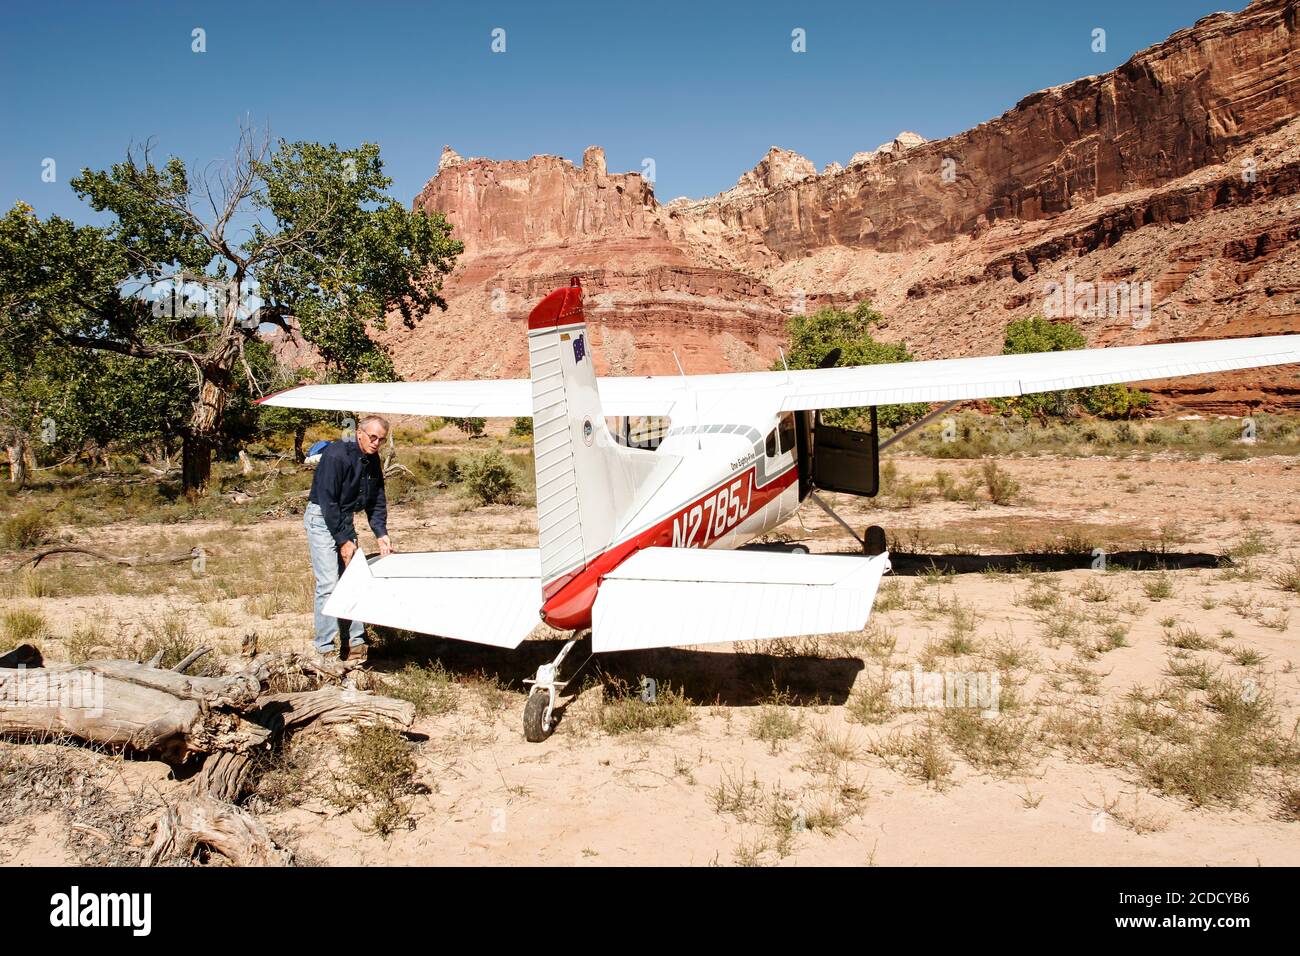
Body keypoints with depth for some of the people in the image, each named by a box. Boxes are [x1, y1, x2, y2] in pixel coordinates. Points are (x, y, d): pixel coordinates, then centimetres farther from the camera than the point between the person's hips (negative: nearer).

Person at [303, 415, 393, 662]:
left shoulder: (373, 461, 2)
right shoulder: (336, 455, -22)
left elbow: (377, 500, 10)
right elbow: (328, 501, -23)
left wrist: (381, 534, -2)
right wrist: (343, 540, -21)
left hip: (345, 518, 8)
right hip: (321, 517, -8)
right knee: (328, 584, -12)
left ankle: (354, 641, 12)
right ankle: (325, 648, -6)